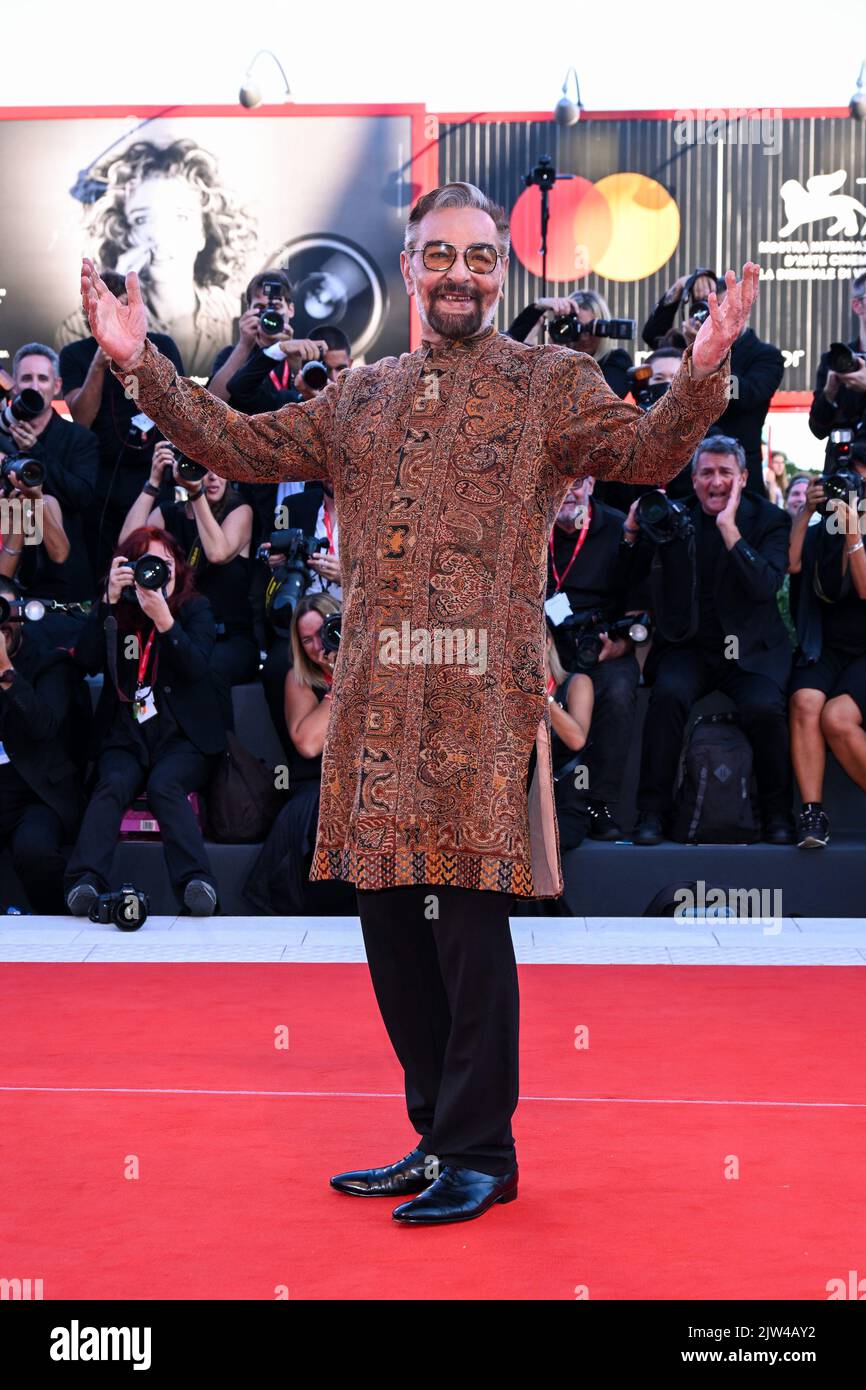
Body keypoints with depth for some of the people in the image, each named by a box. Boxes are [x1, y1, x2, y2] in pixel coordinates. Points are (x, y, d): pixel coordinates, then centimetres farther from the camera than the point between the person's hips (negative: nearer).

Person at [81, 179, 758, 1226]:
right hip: (376, 699, 5)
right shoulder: (359, 398, 18)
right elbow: (241, 447, 18)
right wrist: (141, 365, 10)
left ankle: (481, 1153, 11)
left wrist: (700, 376, -25)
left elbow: (647, 452, -7)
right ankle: (437, 1140, 24)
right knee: (392, 921, 10)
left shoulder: (549, 384, 6)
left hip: (479, 702, -5)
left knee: (470, 923, -4)